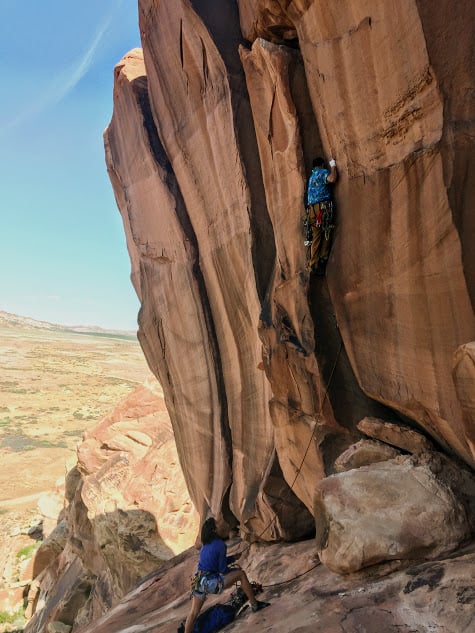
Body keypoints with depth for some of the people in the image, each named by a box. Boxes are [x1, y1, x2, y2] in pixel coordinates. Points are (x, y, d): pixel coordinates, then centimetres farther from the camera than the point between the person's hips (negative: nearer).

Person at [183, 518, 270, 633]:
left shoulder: (205, 546, 12)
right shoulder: (220, 544, -11)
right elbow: (222, 569, -8)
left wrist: (233, 558, 23)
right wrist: (235, 569, 11)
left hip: (198, 583, 7)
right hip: (211, 582, -7)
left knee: (194, 612, 19)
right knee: (241, 574, 3)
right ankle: (255, 605, 11)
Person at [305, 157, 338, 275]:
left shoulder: (311, 176, 27)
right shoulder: (322, 172, 3)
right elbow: (332, 178, -17)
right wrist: (333, 166, 0)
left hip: (312, 208, 7)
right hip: (323, 206, -7)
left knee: (315, 236, 4)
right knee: (326, 234, -3)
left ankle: (314, 264, -1)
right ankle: (323, 259, -7)